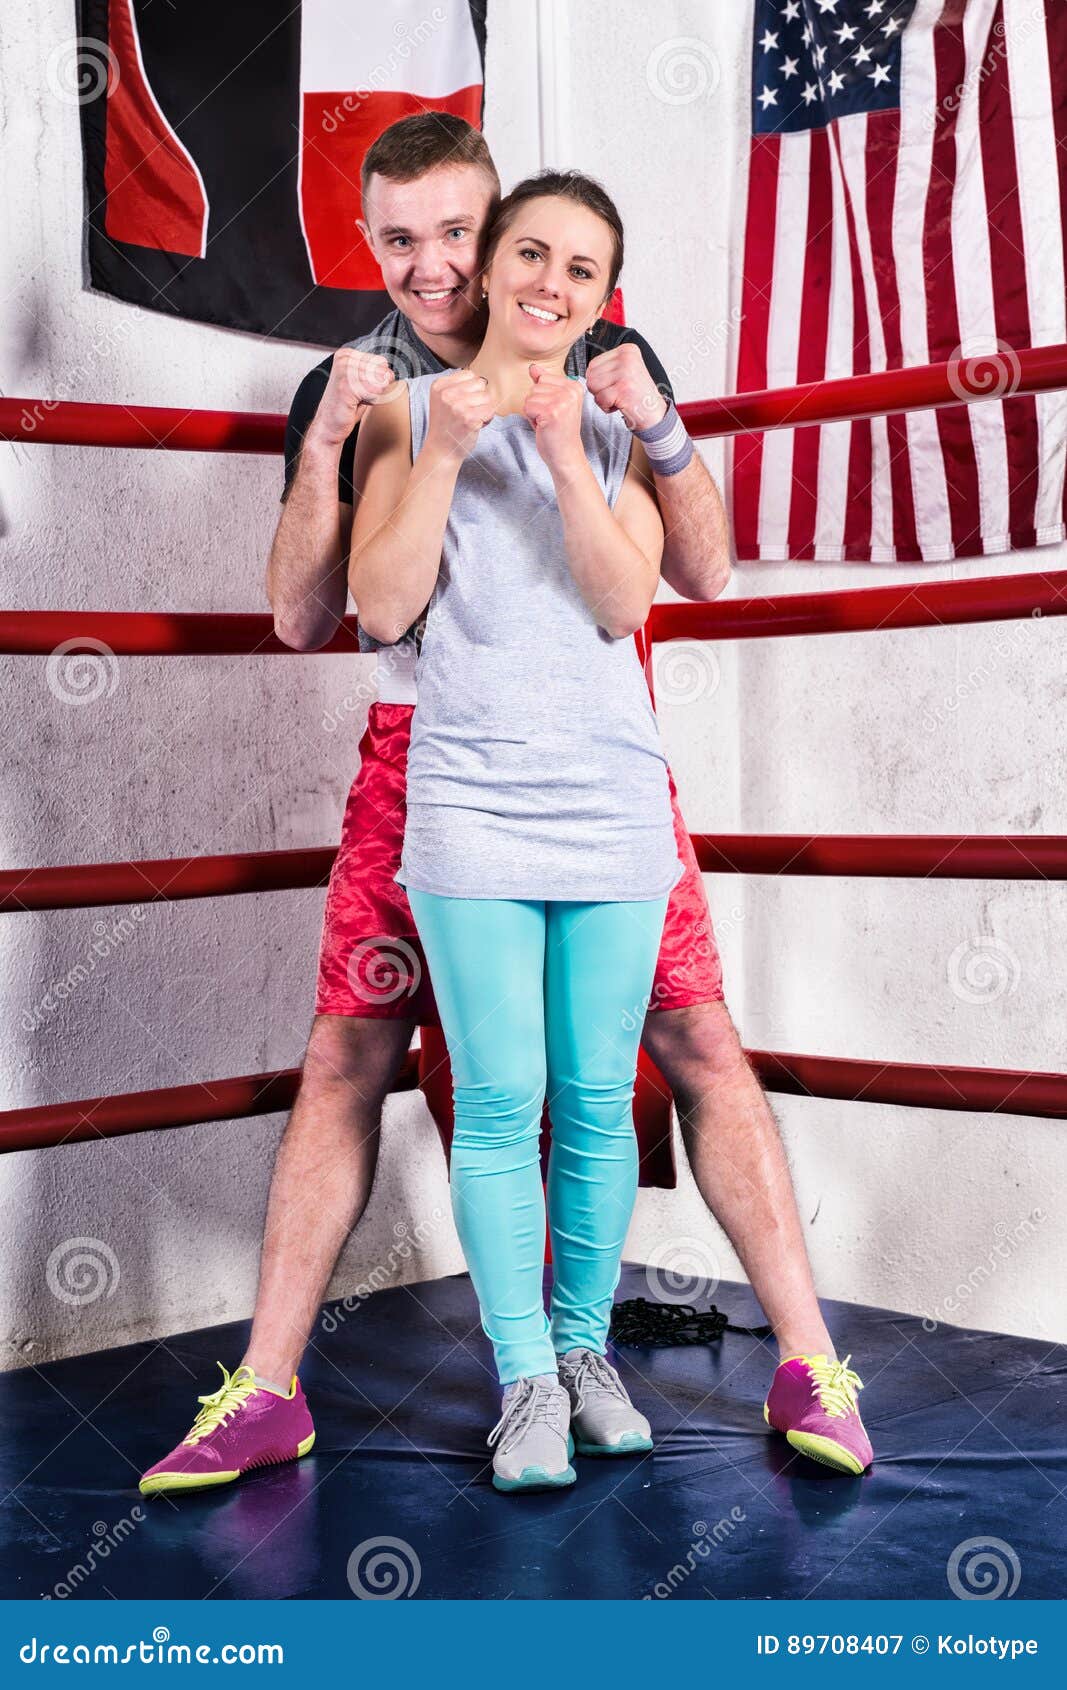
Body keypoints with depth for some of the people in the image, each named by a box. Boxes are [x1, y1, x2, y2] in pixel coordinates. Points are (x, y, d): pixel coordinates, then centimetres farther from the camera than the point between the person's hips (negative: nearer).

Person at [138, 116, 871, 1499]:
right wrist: (327, 446, -16)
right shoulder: (349, 391, 4)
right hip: (422, 751, 1)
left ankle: (809, 1368, 4)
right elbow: (303, 619, -3)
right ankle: (264, 1395, 8)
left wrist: (656, 428, -17)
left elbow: (706, 576, -1)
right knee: (346, 1057, -1)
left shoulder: (605, 364, 1)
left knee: (697, 1039, -6)